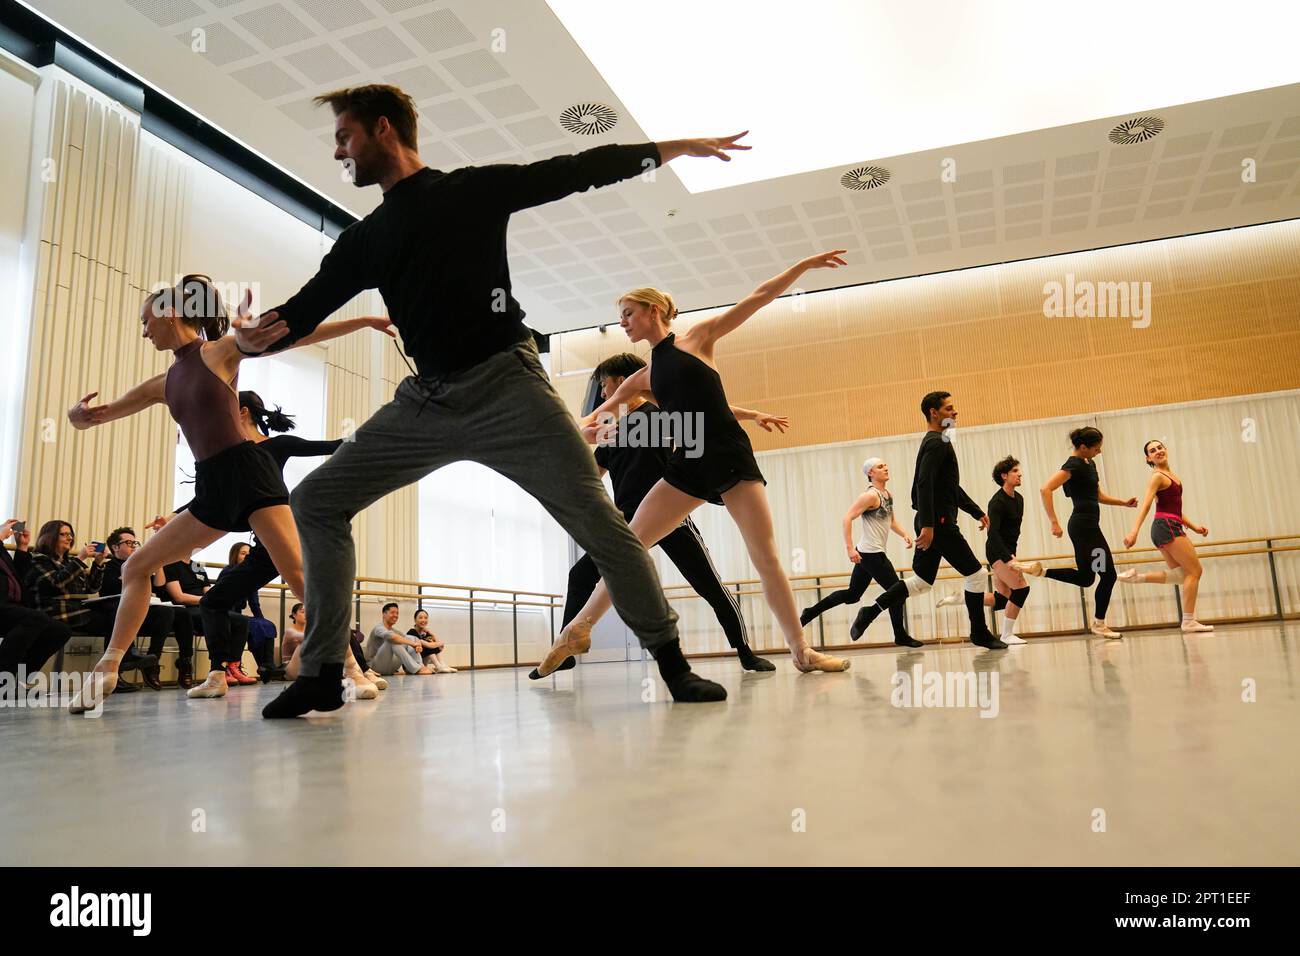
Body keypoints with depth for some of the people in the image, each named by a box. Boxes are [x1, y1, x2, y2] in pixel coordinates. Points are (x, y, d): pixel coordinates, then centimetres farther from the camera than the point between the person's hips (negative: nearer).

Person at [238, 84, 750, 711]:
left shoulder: (475, 189, 7)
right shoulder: (364, 239, 16)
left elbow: (577, 171, 8)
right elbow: (305, 310, 10)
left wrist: (674, 147, 7)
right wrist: (255, 336, -13)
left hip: (504, 385, -5)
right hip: (425, 401, 5)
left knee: (595, 517, -12)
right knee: (316, 500, 0)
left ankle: (673, 664, 0)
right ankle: (322, 672, 7)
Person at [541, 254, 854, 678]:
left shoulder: (698, 337, 6)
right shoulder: (643, 377, 15)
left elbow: (758, 298, 6)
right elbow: (601, 415, 17)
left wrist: (805, 264, 3)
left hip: (730, 455, -3)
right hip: (687, 463, 4)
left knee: (765, 556, -5)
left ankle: (802, 650, 3)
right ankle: (578, 631, 4)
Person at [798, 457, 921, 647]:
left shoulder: (888, 494, 13)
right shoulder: (871, 495, -15)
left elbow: (892, 520, 24)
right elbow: (847, 519, -20)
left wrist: (904, 534, 4)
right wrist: (850, 548, -25)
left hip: (866, 554, 9)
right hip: (871, 554, -9)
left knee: (852, 595, 14)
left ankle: (810, 612, 16)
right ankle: (900, 636, 13)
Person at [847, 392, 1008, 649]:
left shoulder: (937, 443, 22)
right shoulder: (937, 443, -10)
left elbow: (952, 488, 29)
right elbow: (924, 484, -22)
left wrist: (977, 511, 28)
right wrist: (928, 524, -28)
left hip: (933, 523, 10)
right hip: (939, 522, -10)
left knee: (921, 581, 10)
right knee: (975, 573, 0)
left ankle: (870, 612, 5)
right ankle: (980, 634, 11)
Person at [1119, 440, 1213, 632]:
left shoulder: (1170, 475, 18)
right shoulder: (1158, 476, -9)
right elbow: (1145, 505, -21)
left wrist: (1194, 526, 14)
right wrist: (1134, 531, -31)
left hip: (1165, 529, 9)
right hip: (1167, 527, -9)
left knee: (1180, 574, 14)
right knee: (1194, 570, -4)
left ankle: (1137, 577, 8)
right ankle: (1189, 622, -1)